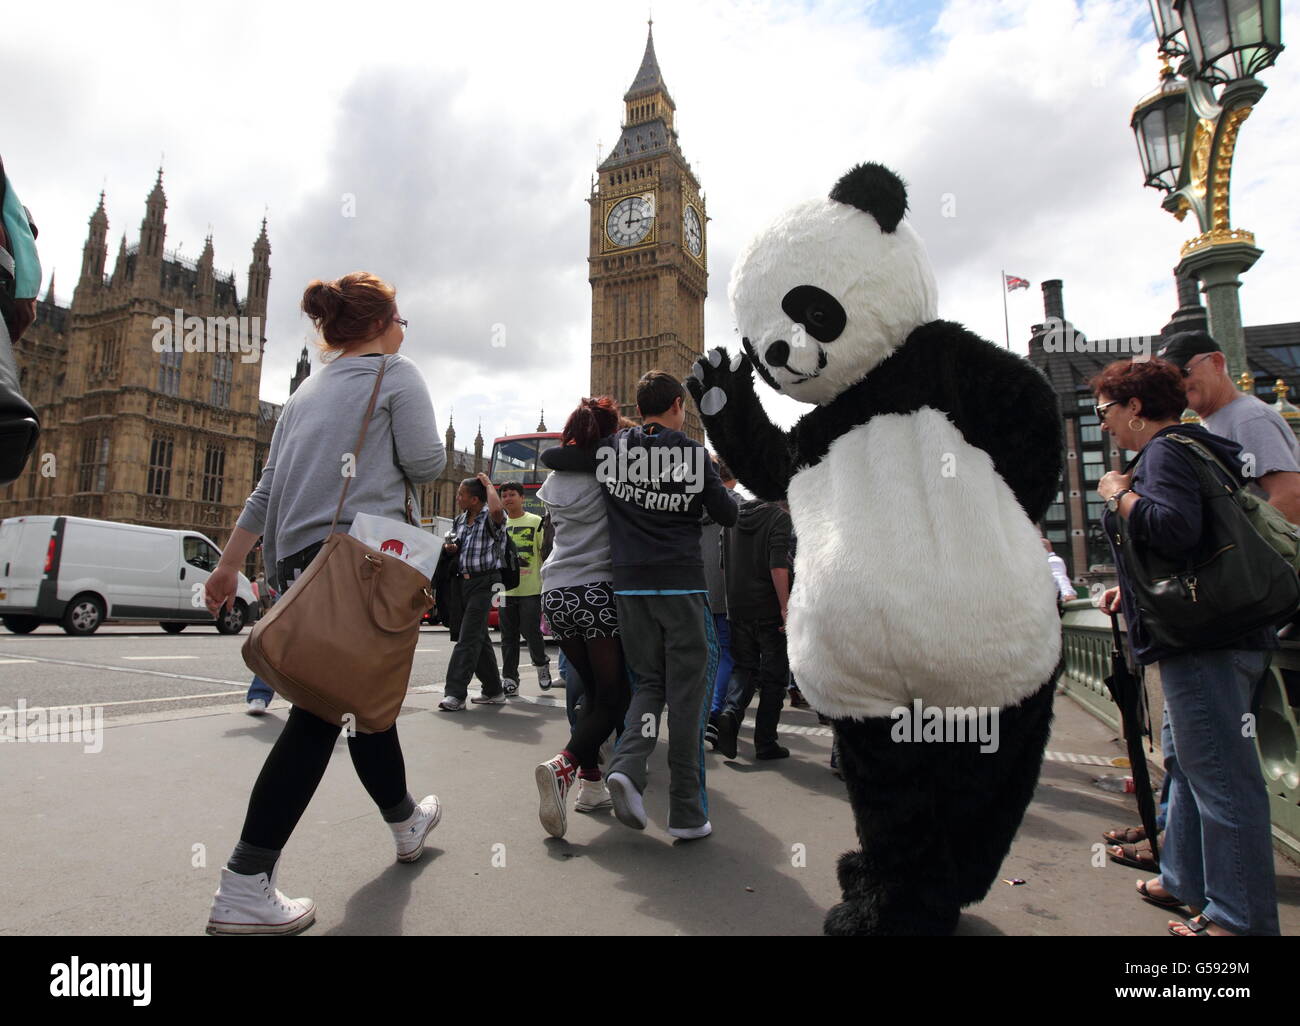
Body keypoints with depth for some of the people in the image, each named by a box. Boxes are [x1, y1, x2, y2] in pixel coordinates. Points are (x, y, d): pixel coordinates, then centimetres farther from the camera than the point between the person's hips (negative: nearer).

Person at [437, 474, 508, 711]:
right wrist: (449, 548, 3)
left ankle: (456, 693, -12)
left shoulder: (490, 518, -8)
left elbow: (497, 509, -34)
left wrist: (488, 484, -17)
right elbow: (453, 547, 28)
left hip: (484, 582, -8)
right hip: (463, 582, 9)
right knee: (479, 638, 13)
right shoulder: (459, 520, 15)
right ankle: (494, 691, 22)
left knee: (468, 638, -13)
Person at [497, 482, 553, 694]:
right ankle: (510, 679, 13)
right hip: (507, 589, 4)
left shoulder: (536, 522, 1)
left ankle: (541, 663, 23)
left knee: (531, 631, -5)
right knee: (508, 636, 5)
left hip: (531, 589, -4)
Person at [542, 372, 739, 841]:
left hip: (630, 587, 3)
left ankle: (626, 766, -8)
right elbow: (728, 516, 2)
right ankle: (687, 813, 7)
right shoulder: (694, 454, -1)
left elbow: (549, 457, 15)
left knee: (650, 683, 16)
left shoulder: (612, 450, 7)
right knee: (686, 694, 3)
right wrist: (723, 489, 23)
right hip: (682, 585, -3)